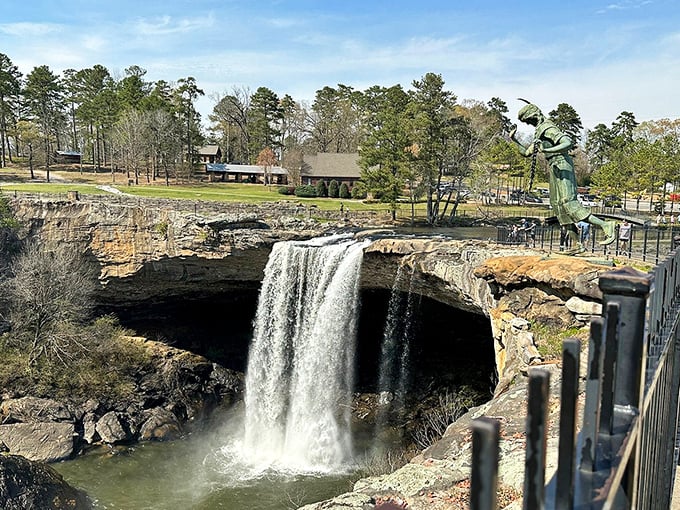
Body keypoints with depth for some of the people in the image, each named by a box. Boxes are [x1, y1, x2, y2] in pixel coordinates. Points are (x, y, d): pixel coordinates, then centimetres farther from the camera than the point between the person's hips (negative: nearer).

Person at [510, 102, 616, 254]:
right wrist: (514, 140, 18)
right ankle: (578, 244, 5)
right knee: (559, 207, 6)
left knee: (569, 203, -20)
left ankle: (606, 226, -21)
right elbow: (526, 152, 29)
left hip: (562, 167, -10)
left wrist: (546, 149, -32)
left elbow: (568, 142, -25)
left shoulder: (548, 128, -11)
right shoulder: (538, 132, 21)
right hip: (554, 169, 10)